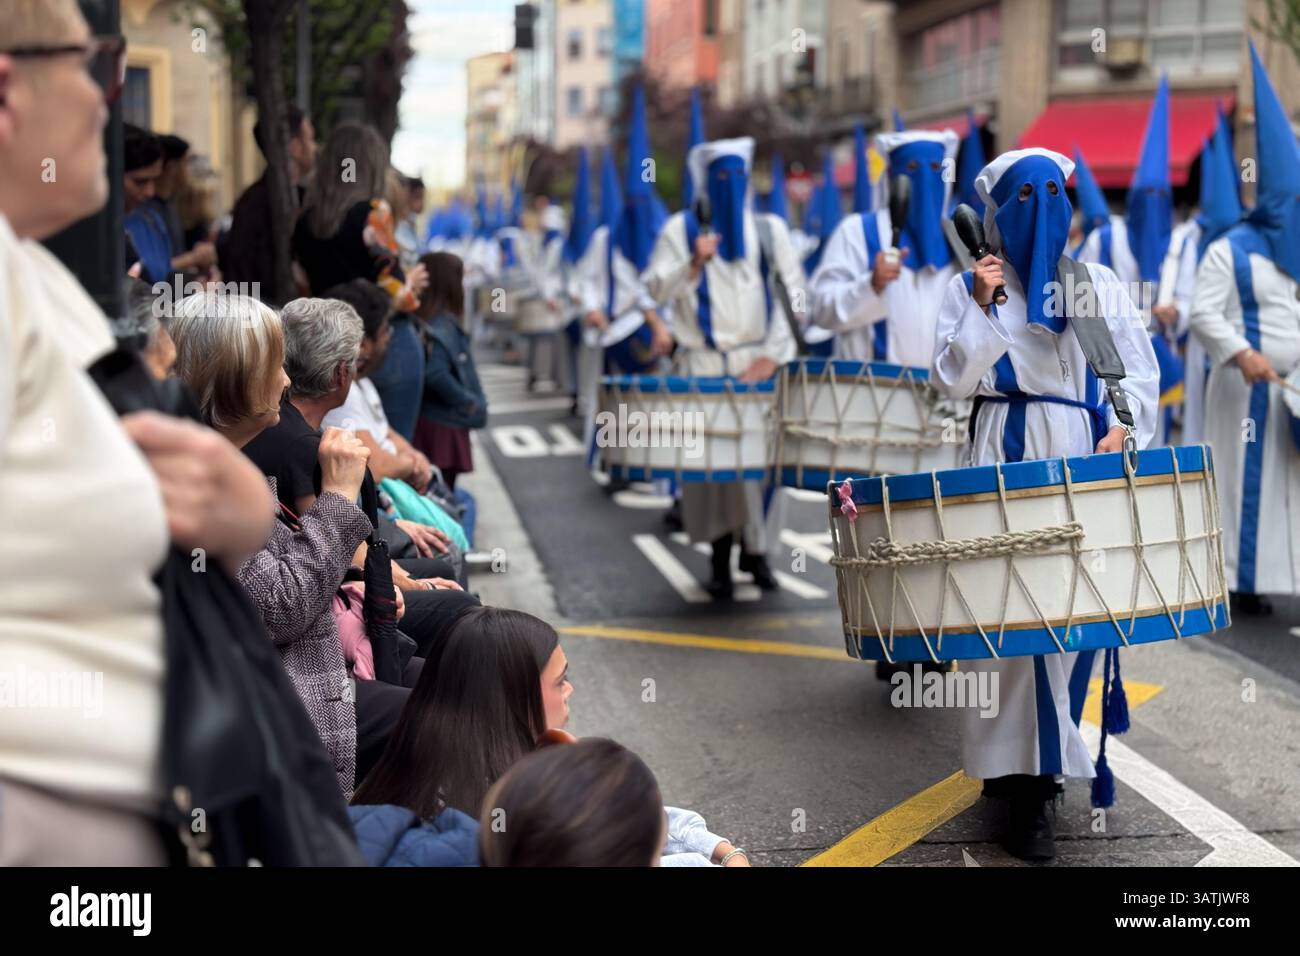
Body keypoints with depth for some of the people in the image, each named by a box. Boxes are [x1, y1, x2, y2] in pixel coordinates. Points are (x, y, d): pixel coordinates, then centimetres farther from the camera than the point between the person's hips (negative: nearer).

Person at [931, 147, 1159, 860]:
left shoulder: (1099, 285, 11)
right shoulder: (970, 287, 6)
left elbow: (1139, 371, 9)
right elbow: (953, 382, -1)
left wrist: (1121, 427, -9)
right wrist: (982, 308, -10)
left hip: (1082, 456, 3)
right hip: (1005, 458, -2)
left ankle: (1038, 759, 16)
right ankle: (1023, 781, -7)